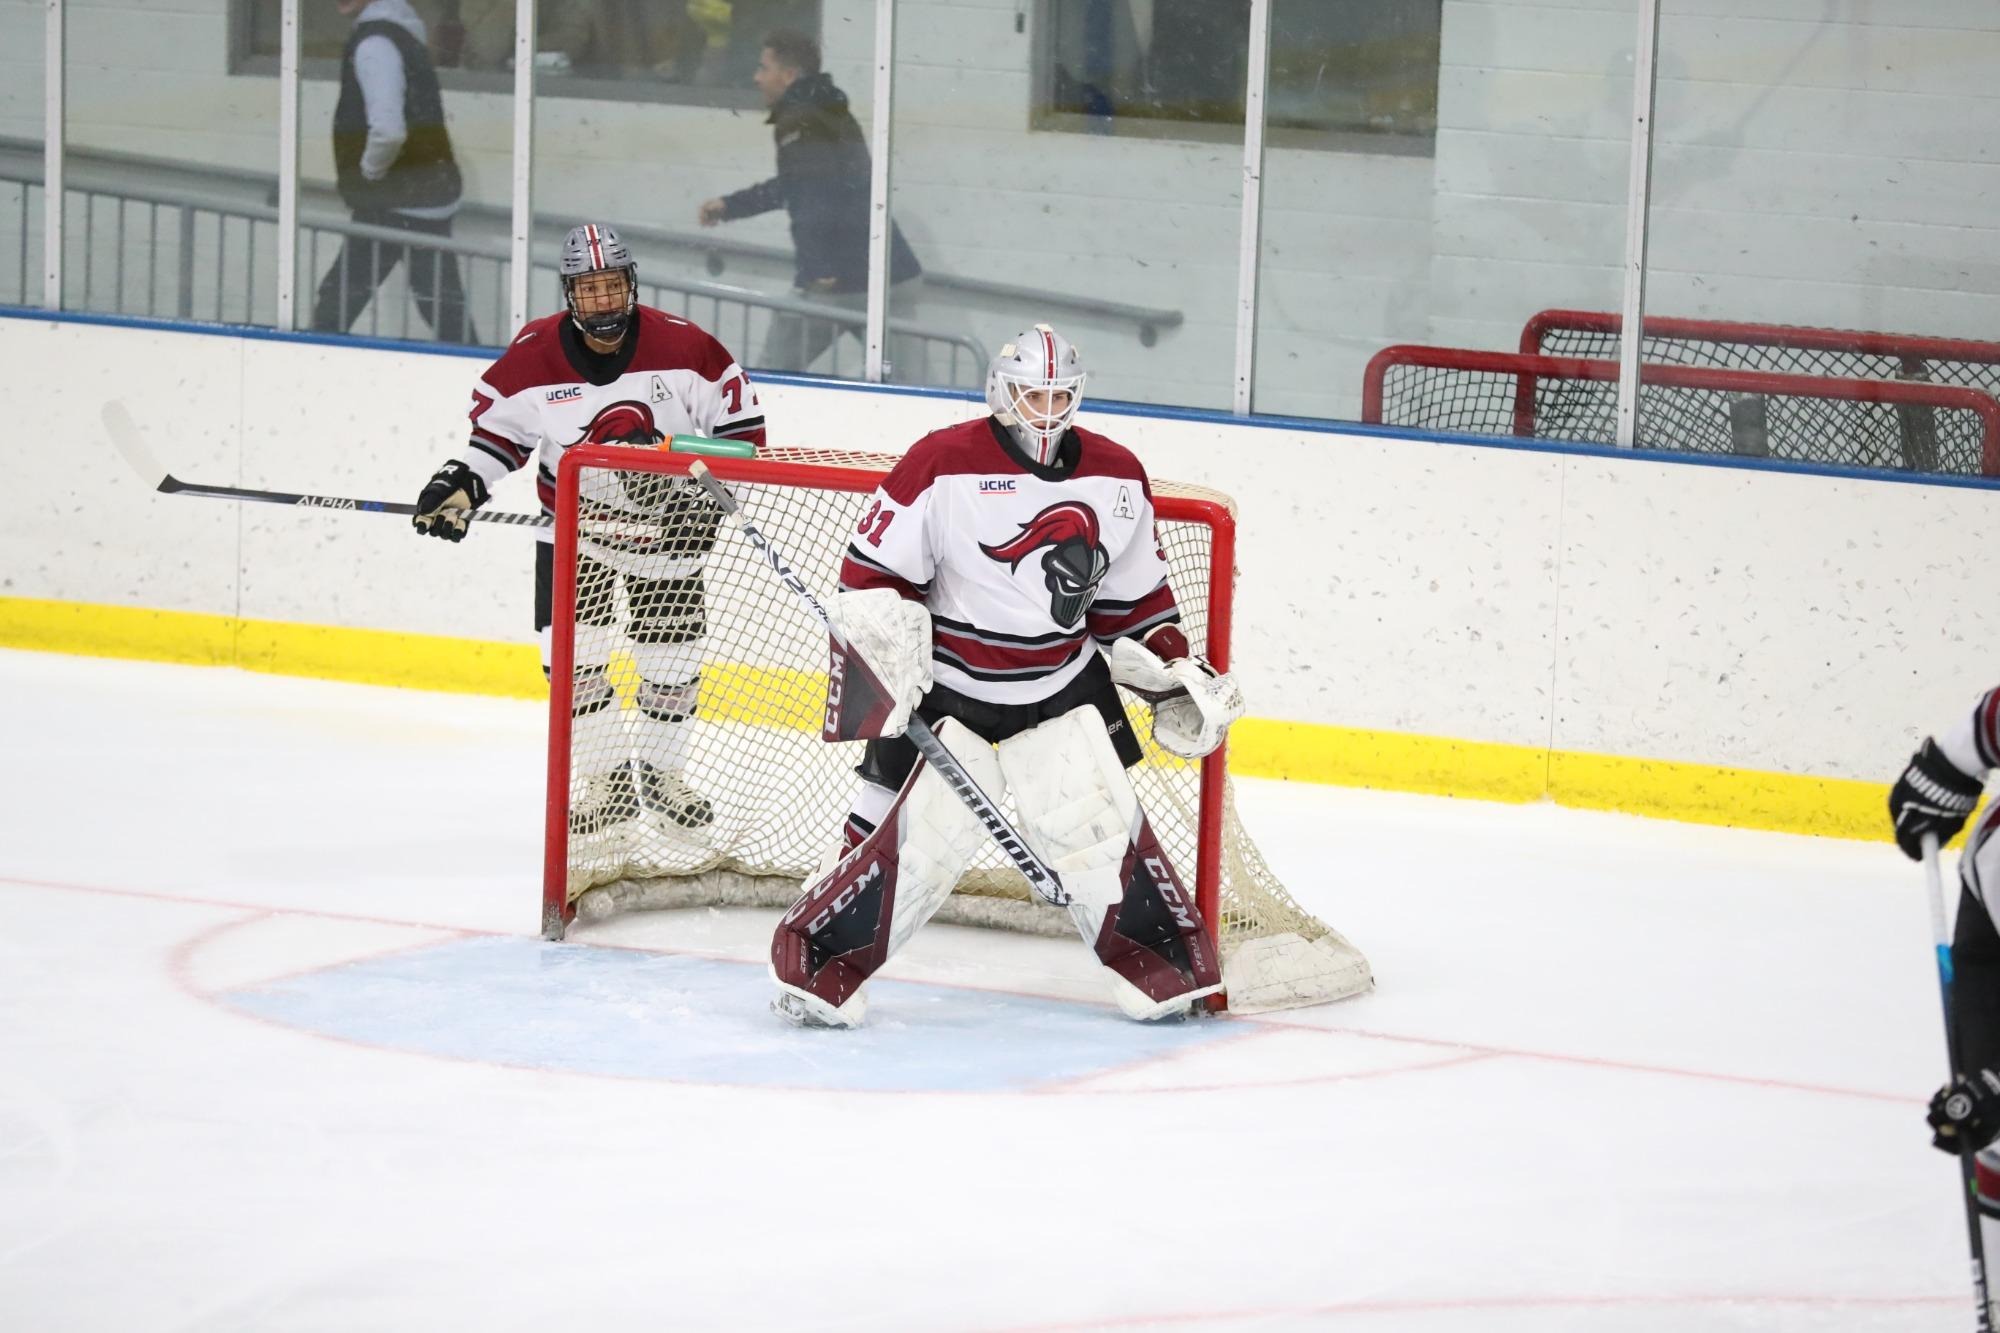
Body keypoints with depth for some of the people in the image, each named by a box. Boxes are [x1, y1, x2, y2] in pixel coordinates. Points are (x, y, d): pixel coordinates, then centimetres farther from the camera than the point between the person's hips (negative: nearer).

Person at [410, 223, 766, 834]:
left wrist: (712, 489, -15)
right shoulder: (533, 355, -15)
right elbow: (497, 429, -2)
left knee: (673, 656, 7)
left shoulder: (682, 346, -18)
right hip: (573, 525, 0)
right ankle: (607, 779, 7)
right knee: (570, 652, -8)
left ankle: (661, 771, 28)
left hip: (666, 528, 0)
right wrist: (460, 485, -15)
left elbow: (738, 417, -8)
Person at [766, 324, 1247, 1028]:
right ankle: (817, 960, -2)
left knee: (1097, 819, -3)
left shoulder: (1116, 478, 1)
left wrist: (1174, 669, 6)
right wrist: (884, 666, -18)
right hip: (948, 684, -4)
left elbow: (1135, 593, 13)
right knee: (925, 830, -11)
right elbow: (872, 572, -12)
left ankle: (1160, 961, 11)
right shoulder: (942, 466, -16)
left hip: (1062, 684, 4)